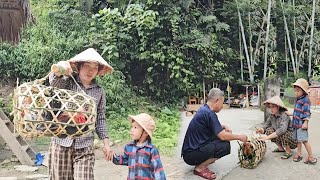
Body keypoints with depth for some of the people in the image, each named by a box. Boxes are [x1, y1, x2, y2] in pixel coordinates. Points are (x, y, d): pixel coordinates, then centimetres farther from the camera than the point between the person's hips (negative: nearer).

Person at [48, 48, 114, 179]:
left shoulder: (99, 91, 7)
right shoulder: (67, 83, 1)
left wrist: (105, 142, 8)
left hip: (85, 146, 1)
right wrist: (58, 70, -45)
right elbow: (54, 81, -22)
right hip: (62, 143, -1)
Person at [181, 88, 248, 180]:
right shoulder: (209, 113, -19)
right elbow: (223, 136, -20)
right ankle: (200, 168, -8)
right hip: (191, 155, -10)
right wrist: (239, 137, -4)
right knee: (225, 145, -17)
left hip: (191, 148, 10)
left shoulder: (203, 109, 10)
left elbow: (213, 126, 28)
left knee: (220, 133, 11)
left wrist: (224, 127, 10)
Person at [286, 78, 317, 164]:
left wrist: (305, 122, -21)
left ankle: (311, 158, 2)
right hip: (296, 124, 9)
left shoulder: (305, 100, -13)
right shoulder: (298, 100, 14)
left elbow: (307, 113, -17)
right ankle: (299, 154, 25)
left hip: (301, 124, -9)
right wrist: (290, 113, 27)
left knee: (304, 140, -6)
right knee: (298, 140, 15)